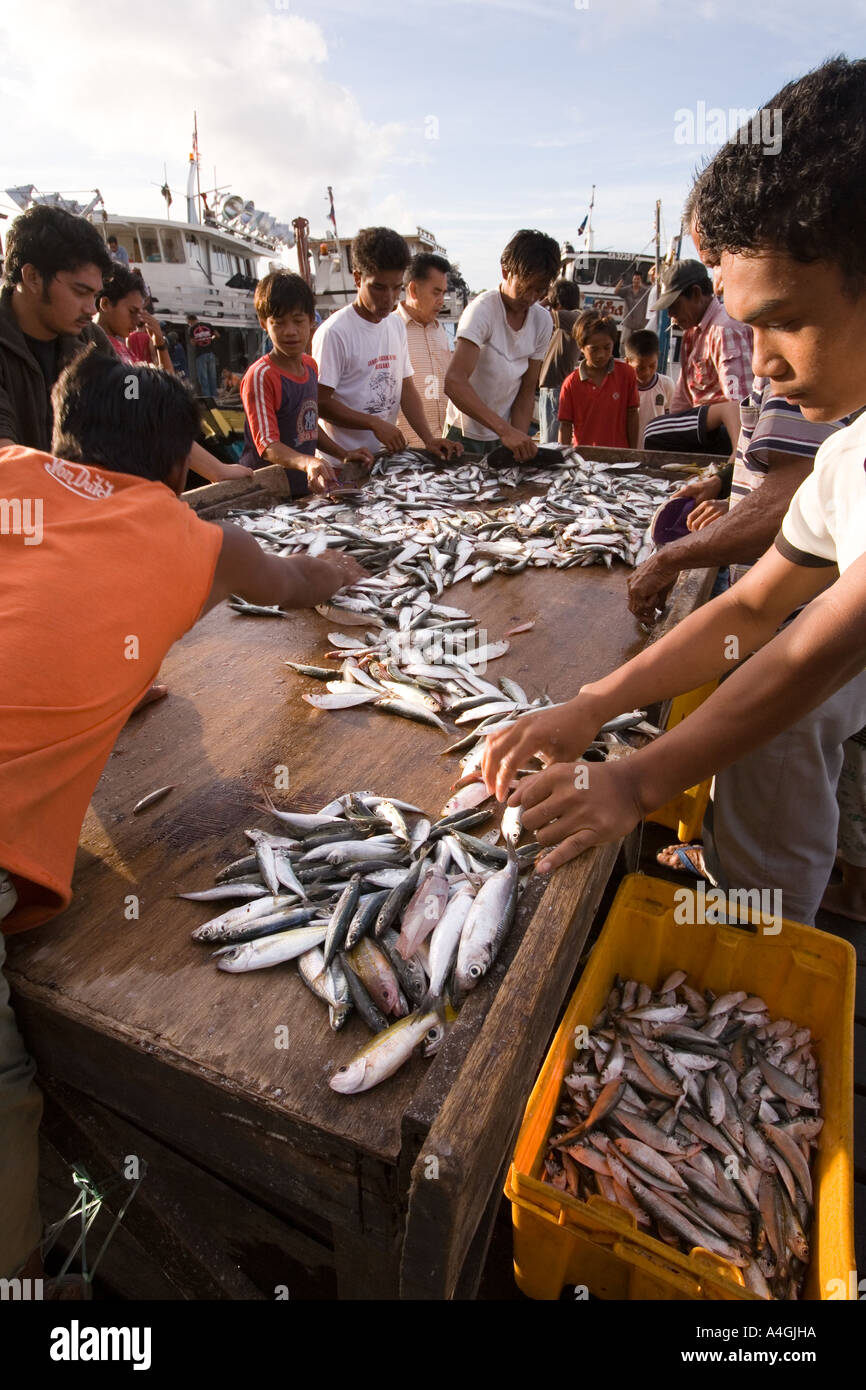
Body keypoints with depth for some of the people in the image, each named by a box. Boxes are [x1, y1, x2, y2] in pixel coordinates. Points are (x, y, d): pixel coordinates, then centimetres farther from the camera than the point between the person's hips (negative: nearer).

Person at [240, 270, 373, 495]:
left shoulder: (310, 365, 12)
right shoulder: (260, 376, -13)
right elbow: (267, 445, -22)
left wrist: (344, 455, 12)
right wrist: (307, 463, -39)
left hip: (306, 485, 7)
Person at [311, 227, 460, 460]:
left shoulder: (397, 325, 12)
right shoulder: (334, 332, -11)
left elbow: (406, 388, 12)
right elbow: (320, 402, -13)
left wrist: (428, 439, -1)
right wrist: (375, 424, -18)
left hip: (387, 455, 6)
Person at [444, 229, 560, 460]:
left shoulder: (542, 321, 0)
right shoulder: (482, 310, -18)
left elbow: (527, 389, 3)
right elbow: (454, 382, -31)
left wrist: (520, 437, -15)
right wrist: (505, 430, -39)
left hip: (507, 435, 5)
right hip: (466, 437, -4)